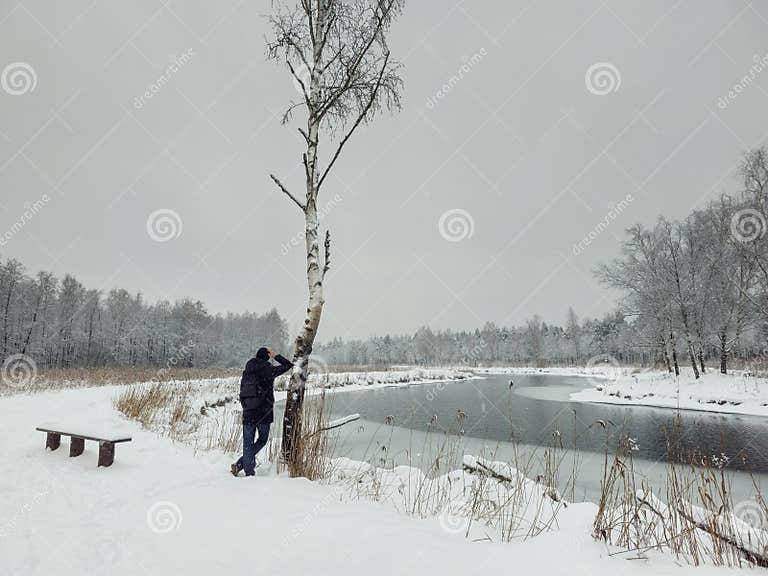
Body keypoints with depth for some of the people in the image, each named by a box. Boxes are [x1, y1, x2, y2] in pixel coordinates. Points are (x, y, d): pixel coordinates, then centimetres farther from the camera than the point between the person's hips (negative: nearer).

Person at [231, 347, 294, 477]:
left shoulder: (246, 372, 9)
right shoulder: (268, 370, -8)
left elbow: (242, 393, 12)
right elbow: (288, 365, -2)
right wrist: (275, 356, 7)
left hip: (248, 412, 4)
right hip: (264, 412, -4)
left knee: (248, 443, 11)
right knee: (262, 440, 14)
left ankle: (249, 472, 13)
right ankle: (240, 464, 9)